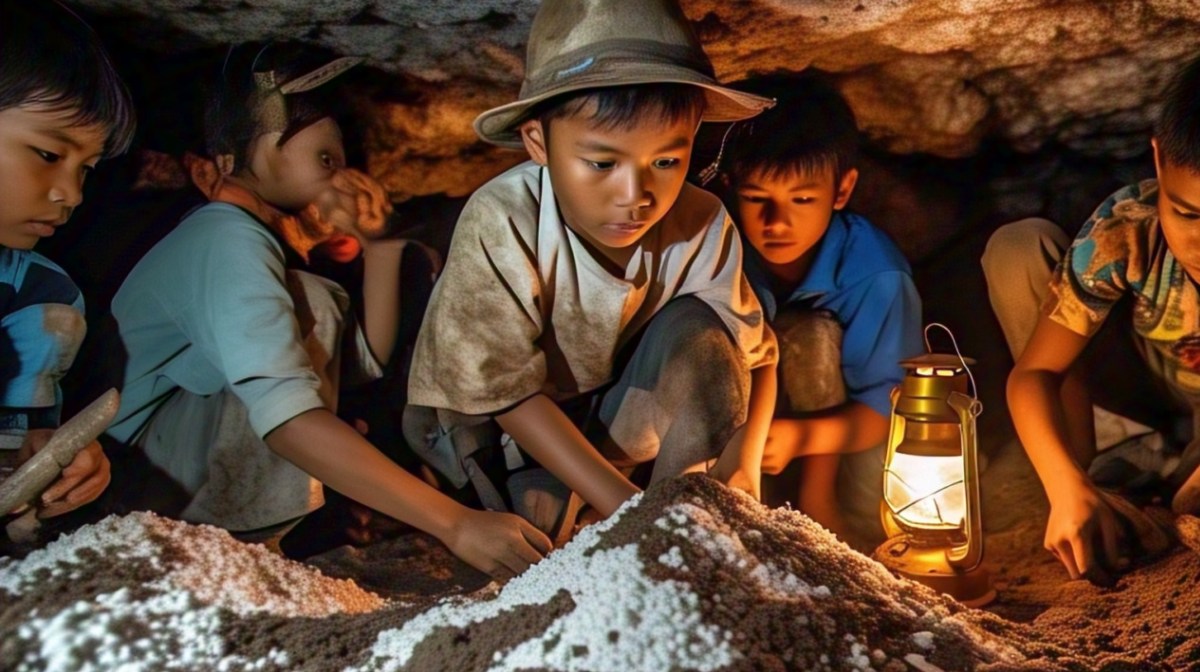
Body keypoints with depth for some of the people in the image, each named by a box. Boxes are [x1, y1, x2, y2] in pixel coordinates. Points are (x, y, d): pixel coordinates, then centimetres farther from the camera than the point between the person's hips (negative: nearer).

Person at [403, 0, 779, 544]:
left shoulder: (700, 226, -20)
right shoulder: (501, 224, -31)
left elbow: (754, 354, -10)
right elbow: (510, 393, -27)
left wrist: (743, 463, -30)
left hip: (618, 419, 2)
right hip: (490, 424, -2)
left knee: (695, 325, -23)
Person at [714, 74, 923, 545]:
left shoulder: (874, 274, -25)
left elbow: (886, 403, -25)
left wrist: (800, 436, -44)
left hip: (844, 419, -2)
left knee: (807, 333, -29)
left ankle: (816, 501, -18)